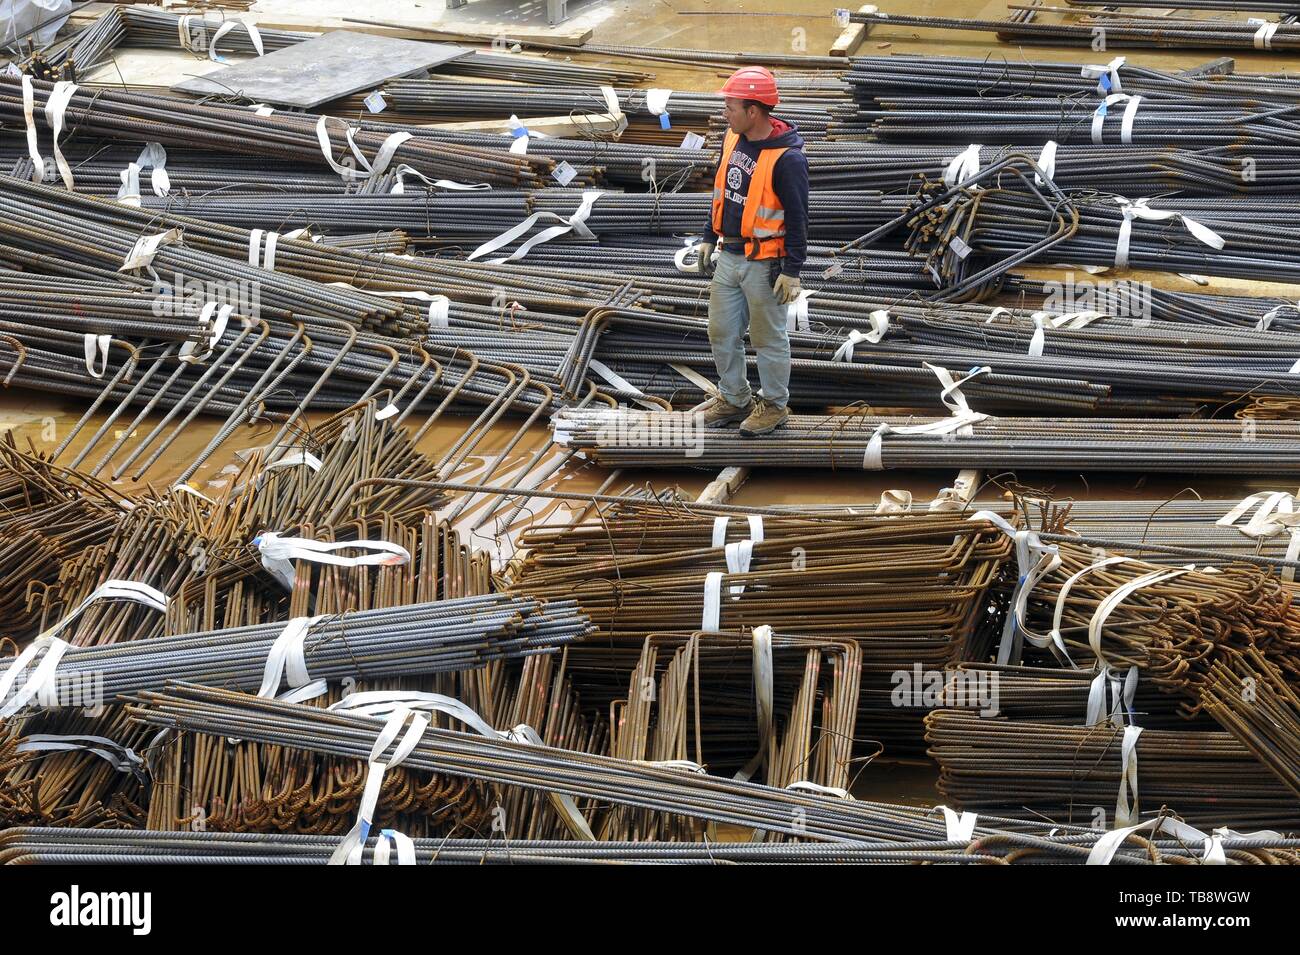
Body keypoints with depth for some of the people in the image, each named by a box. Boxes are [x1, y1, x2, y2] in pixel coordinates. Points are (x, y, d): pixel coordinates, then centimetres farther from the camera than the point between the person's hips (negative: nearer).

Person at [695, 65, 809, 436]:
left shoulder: (786, 158, -21)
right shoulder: (733, 139, 4)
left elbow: (797, 218, -17)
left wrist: (792, 271, -17)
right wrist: (709, 239, 18)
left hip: (764, 265, -8)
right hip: (728, 258, 8)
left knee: (768, 338, 6)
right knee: (722, 333, 15)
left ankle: (774, 405, 20)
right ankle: (733, 398, 30)